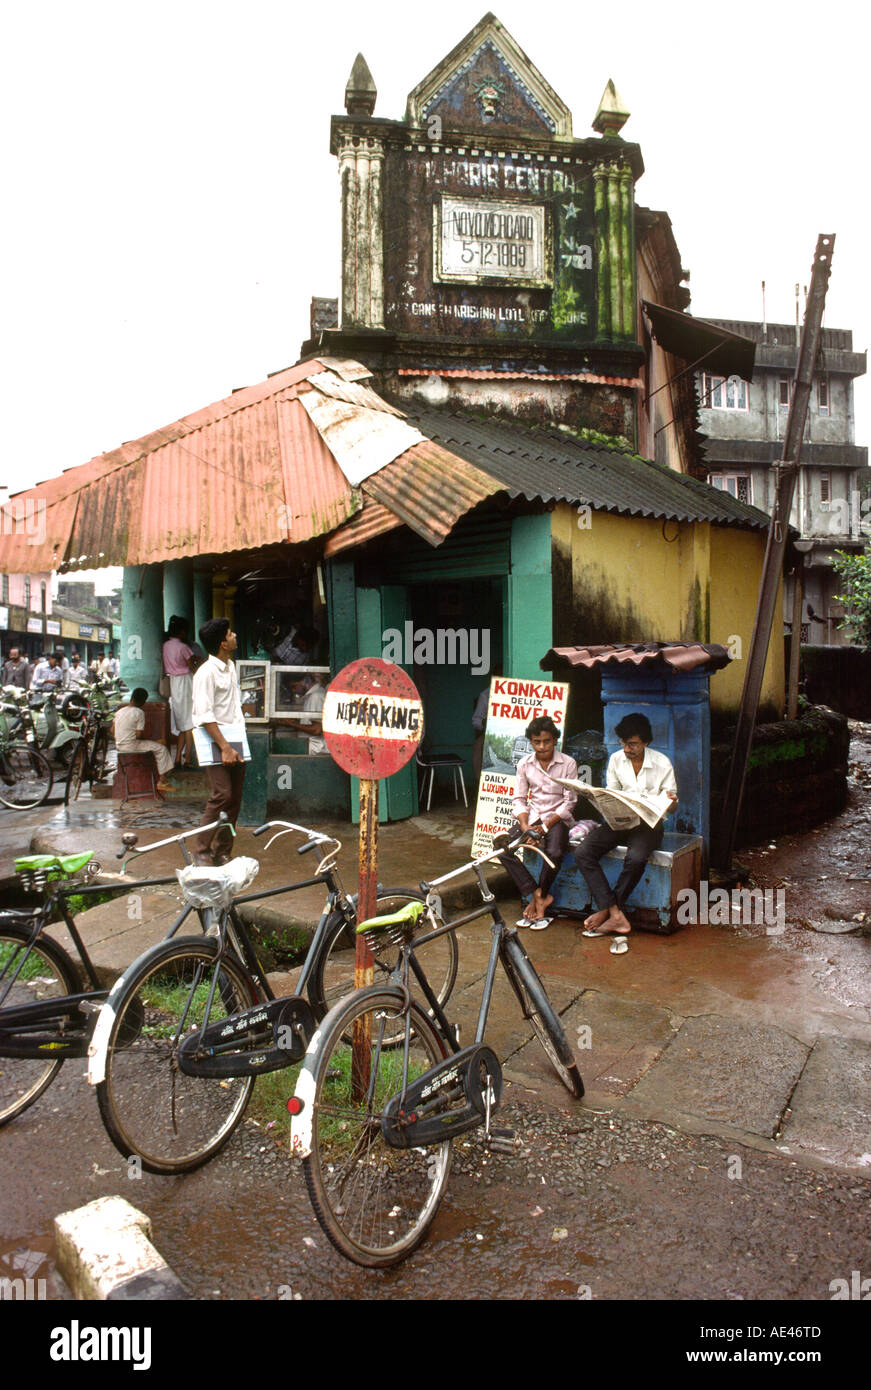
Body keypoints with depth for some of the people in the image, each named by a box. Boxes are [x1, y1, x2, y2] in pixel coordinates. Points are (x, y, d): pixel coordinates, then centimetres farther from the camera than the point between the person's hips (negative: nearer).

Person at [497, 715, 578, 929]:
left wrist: (545, 827, -17)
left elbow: (569, 802, -7)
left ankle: (537, 898, -6)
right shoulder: (524, 764, 5)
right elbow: (519, 799, 4)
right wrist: (525, 827, -15)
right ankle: (540, 897, -17)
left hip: (557, 818, -3)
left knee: (554, 853, -34)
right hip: (532, 817, 4)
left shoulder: (568, 763, -5)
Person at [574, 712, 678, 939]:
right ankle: (616, 915, -27)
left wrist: (670, 802, -23)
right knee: (582, 852, -22)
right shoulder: (616, 759, 6)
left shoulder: (662, 763, -3)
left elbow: (671, 807, 3)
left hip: (649, 824, -4)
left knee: (636, 858, -37)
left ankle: (606, 910, -17)